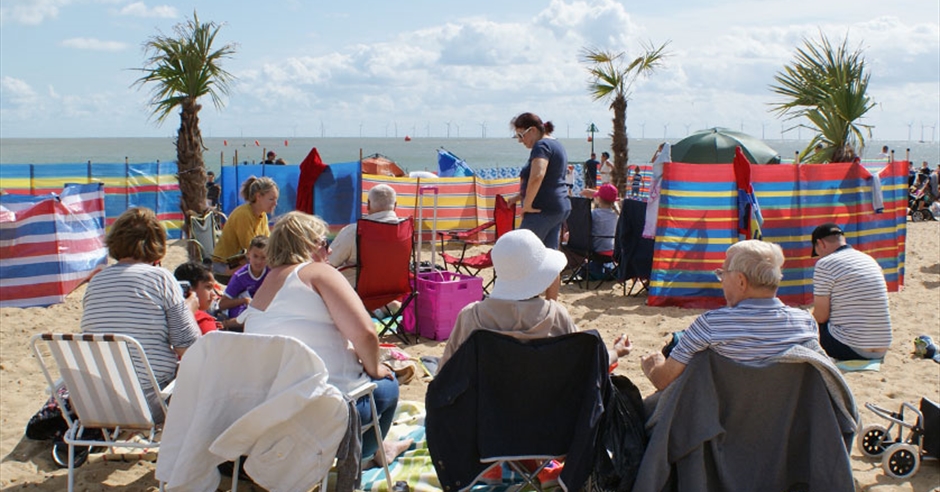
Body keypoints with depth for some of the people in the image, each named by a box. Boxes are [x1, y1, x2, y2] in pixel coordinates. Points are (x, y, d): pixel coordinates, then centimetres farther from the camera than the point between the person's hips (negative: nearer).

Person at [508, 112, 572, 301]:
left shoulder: (541, 146, -13)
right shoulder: (556, 145, 18)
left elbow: (537, 176, -30)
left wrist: (527, 204, -22)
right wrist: (522, 195, 18)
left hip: (543, 209, -10)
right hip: (560, 206, 10)